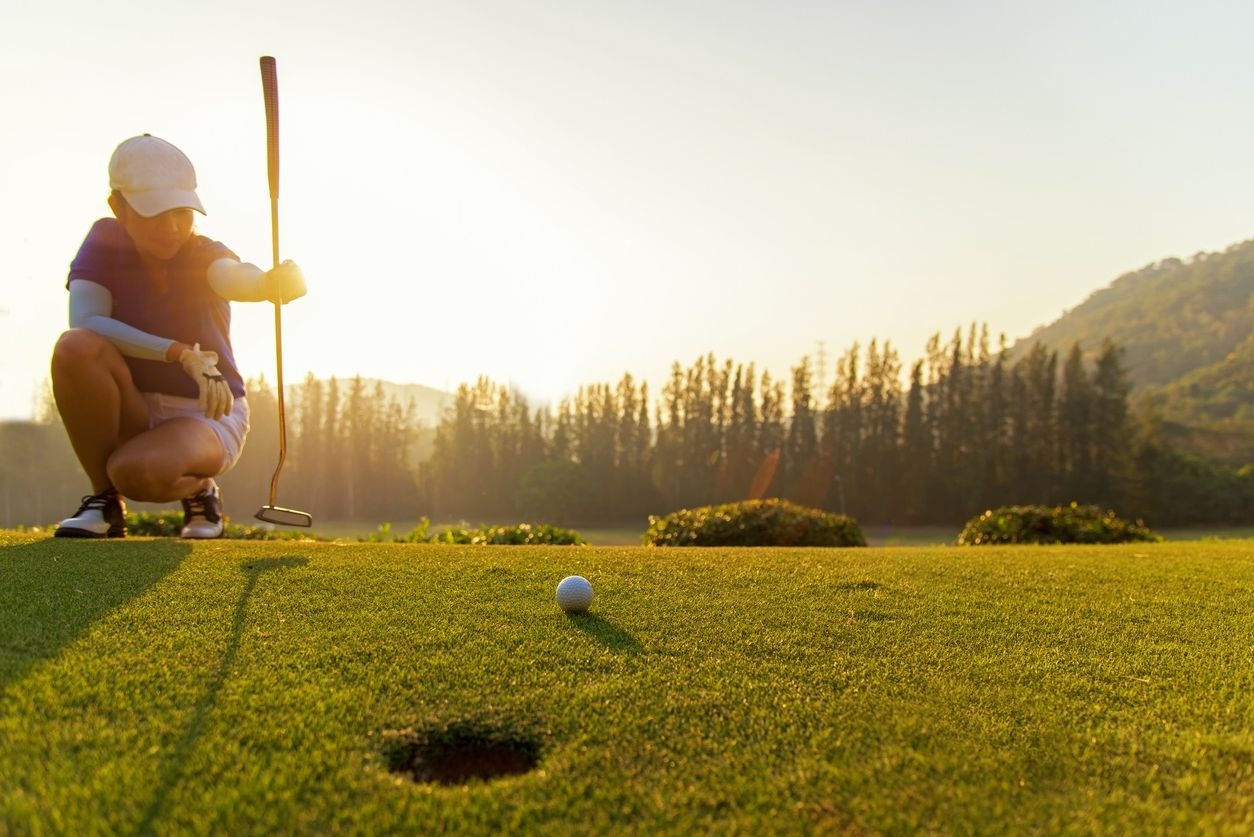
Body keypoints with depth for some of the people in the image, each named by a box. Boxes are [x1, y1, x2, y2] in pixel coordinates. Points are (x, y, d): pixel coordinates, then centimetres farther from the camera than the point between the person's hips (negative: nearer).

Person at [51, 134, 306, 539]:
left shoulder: (205, 254, -7)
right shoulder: (105, 241, -4)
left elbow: (236, 277, -33)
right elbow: (84, 322, -21)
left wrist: (273, 282, -58)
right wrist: (182, 354, -33)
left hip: (208, 414, -3)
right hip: (132, 411, 3)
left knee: (138, 470, -35)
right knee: (77, 348, -28)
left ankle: (198, 489, 3)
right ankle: (105, 499, -11)